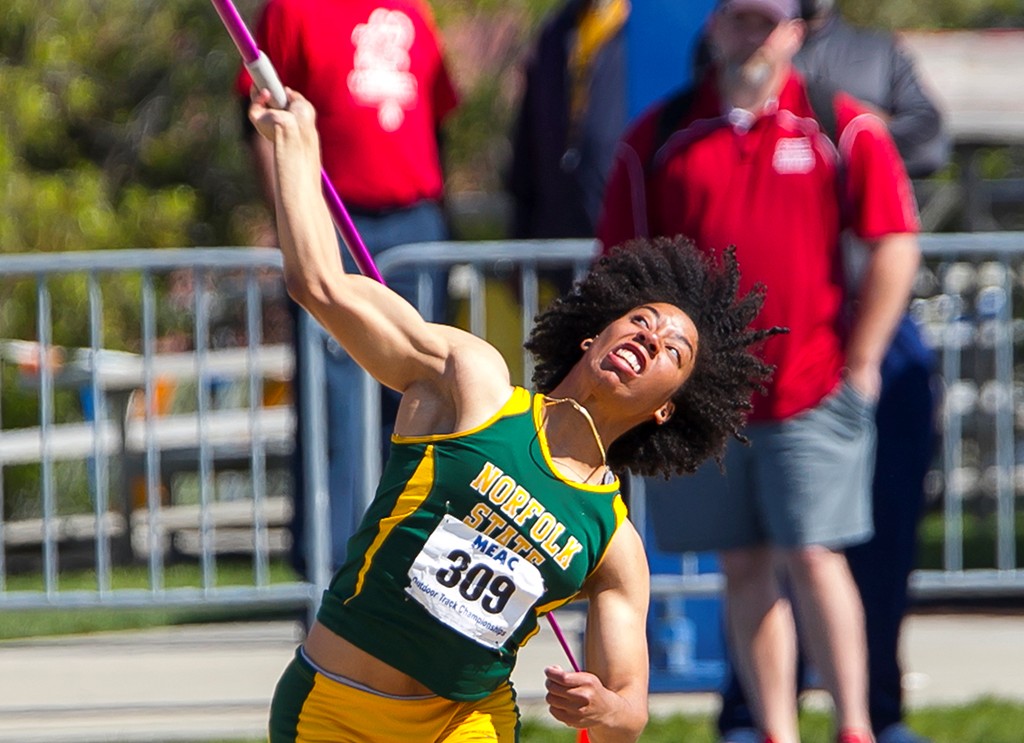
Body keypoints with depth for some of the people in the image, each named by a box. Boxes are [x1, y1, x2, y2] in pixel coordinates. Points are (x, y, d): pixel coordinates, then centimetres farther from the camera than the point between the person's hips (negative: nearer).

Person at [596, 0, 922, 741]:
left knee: (811, 556, -9)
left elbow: (895, 245, 0)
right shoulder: (657, 139, 8)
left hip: (811, 393, -2)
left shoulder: (845, 129, 2)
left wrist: (860, 365, -3)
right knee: (745, 569, 4)